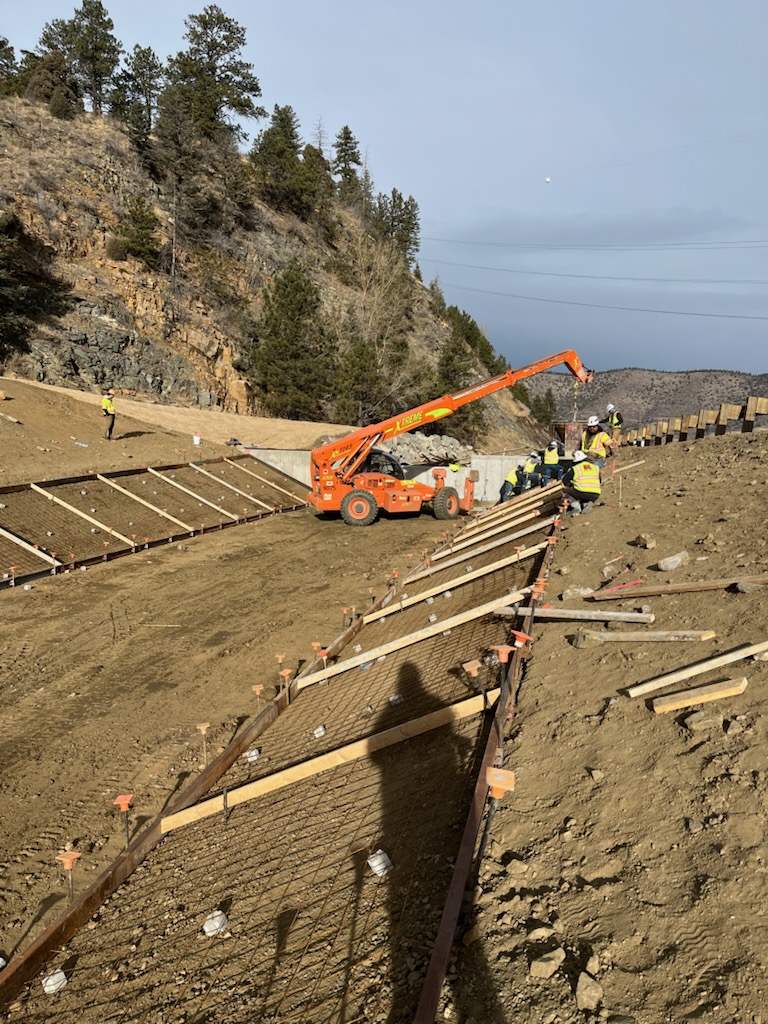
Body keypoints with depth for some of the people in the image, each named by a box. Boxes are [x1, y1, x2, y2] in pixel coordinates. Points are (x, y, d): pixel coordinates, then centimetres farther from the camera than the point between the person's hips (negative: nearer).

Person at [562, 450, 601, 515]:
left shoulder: (574, 468, 7)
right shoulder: (596, 467, 20)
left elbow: (565, 481, 13)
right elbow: (599, 481, 29)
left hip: (581, 492, -5)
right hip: (595, 496, 5)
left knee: (565, 490, 19)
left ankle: (576, 507, 2)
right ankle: (586, 504, 1)